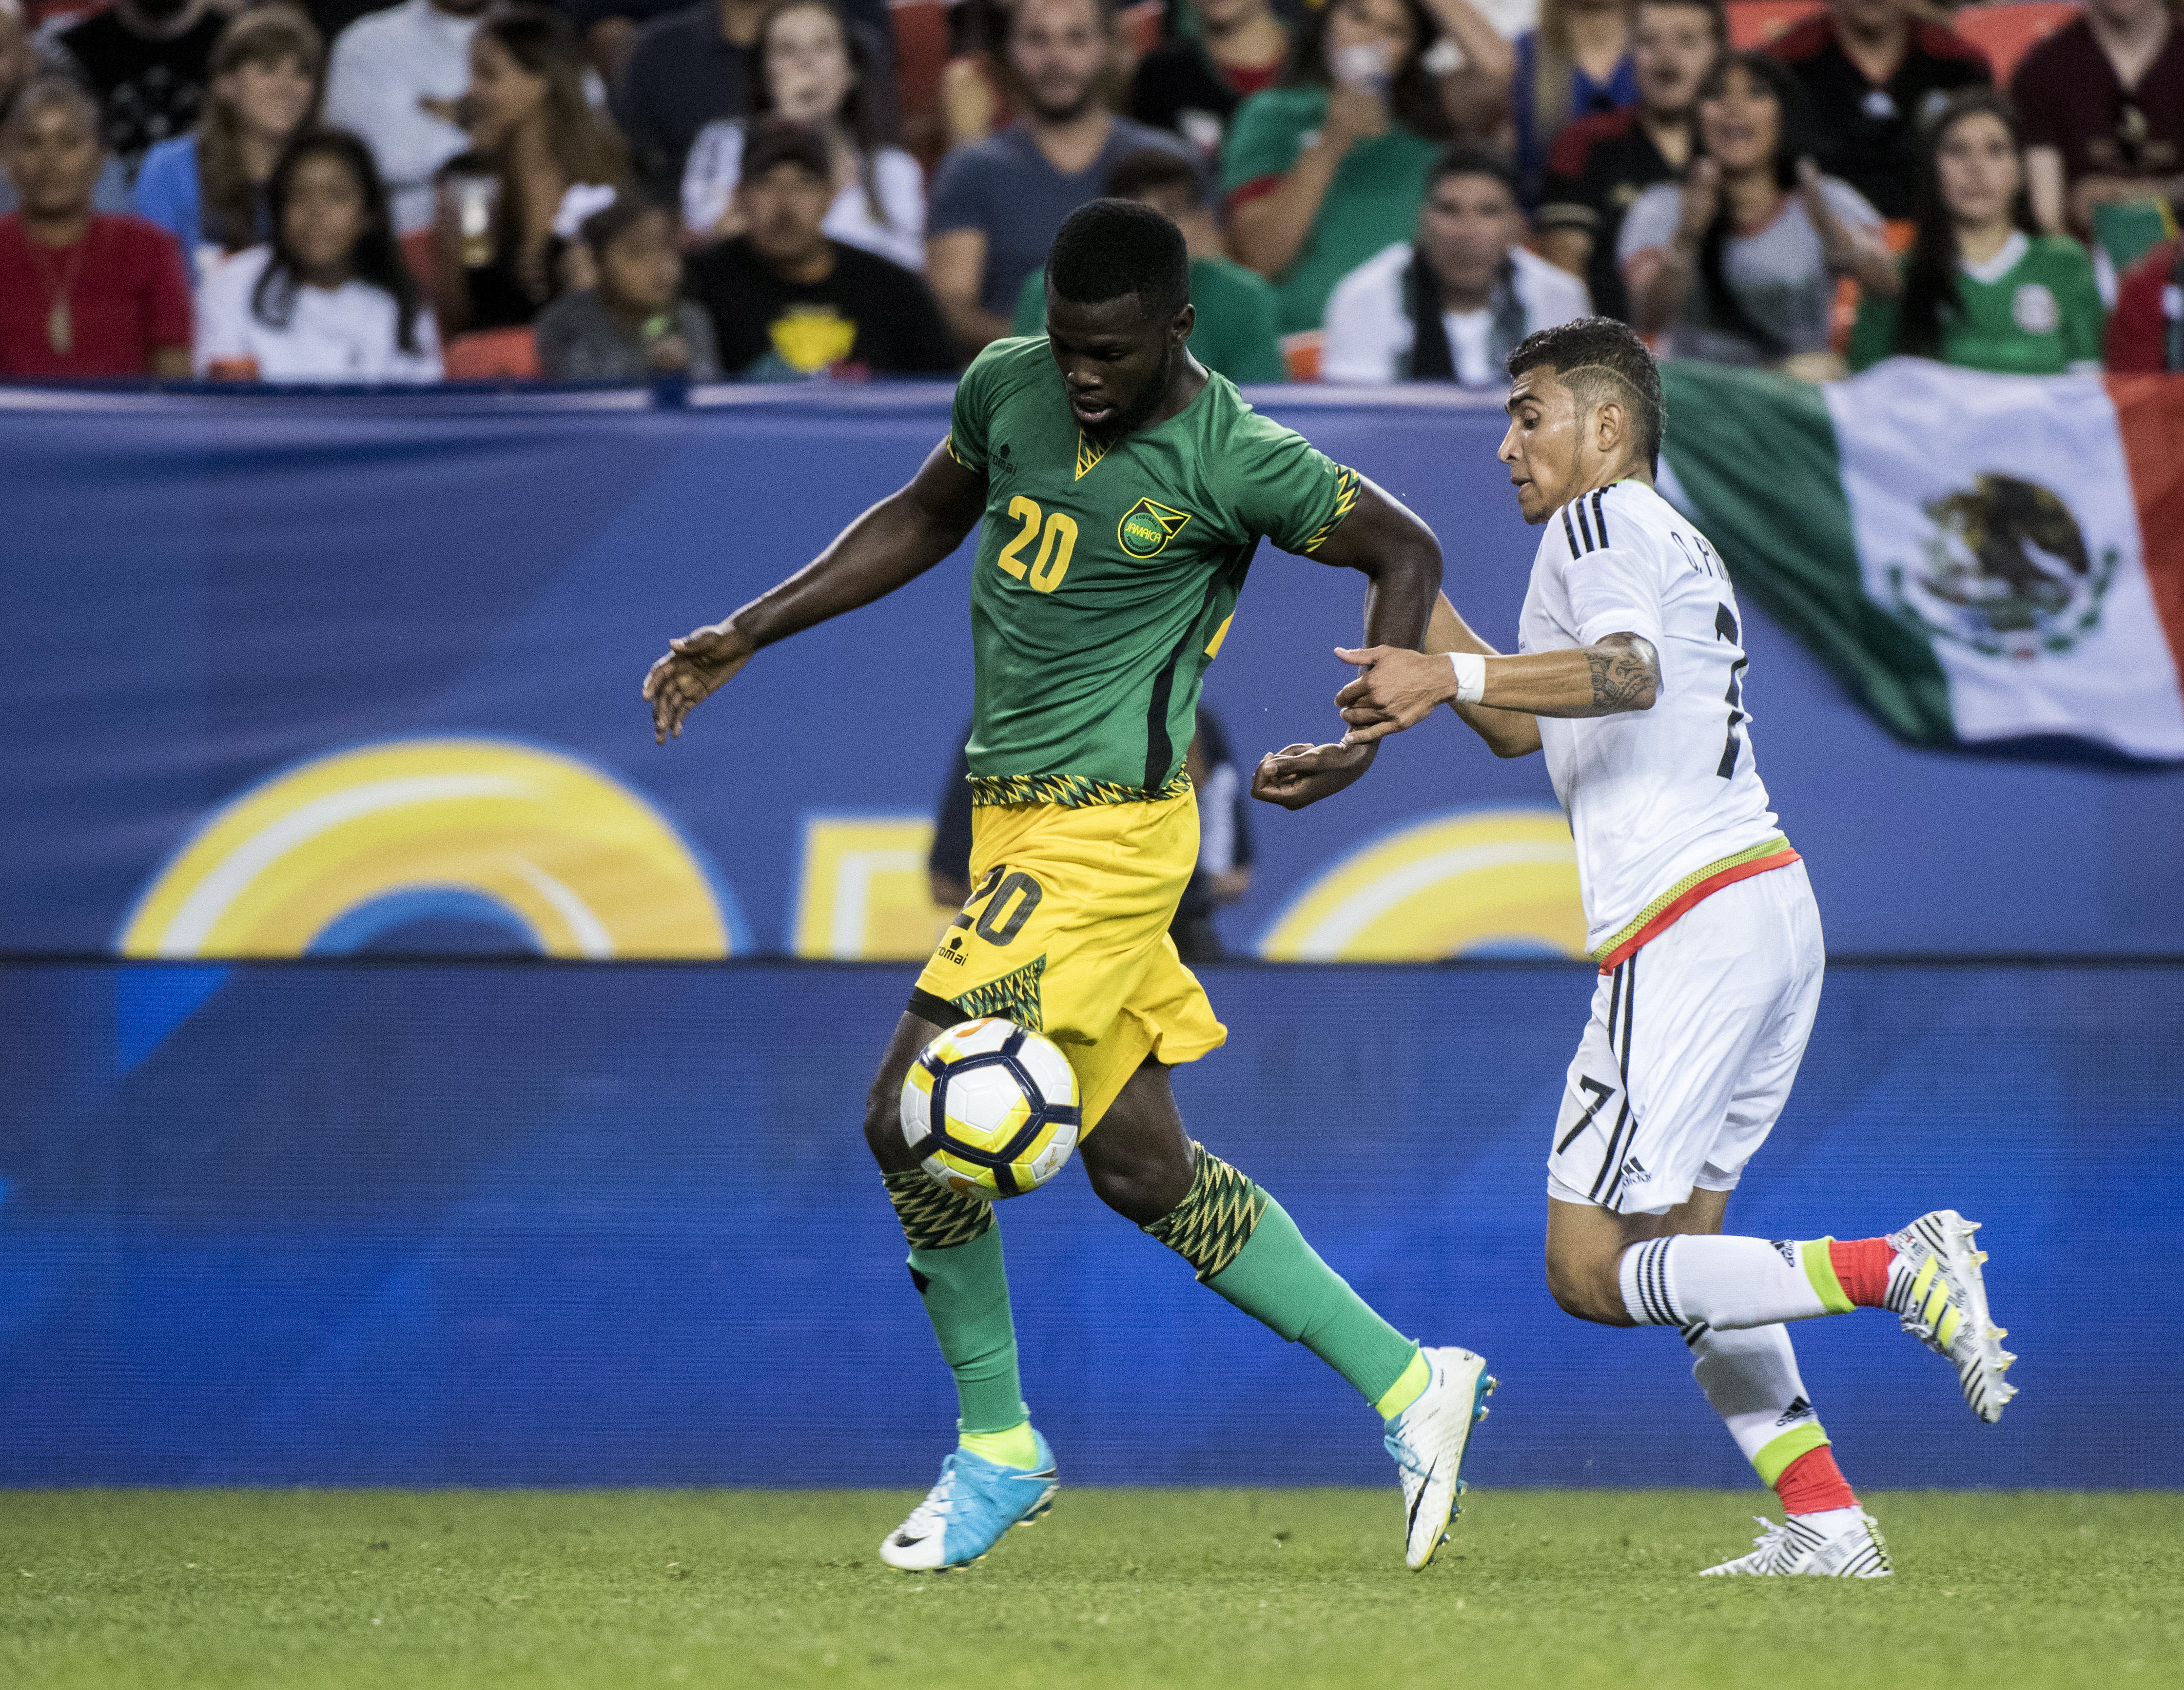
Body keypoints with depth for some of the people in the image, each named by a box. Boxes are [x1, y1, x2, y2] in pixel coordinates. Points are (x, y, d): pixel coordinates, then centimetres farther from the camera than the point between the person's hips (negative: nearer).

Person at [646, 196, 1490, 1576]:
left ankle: (998, 1449, 3)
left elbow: (1407, 553, -3)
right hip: (1018, 819, 8)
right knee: (1145, 1170, 9)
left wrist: (1360, 739, -15)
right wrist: (748, 635, 18)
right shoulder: (1008, 387, 4)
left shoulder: (1233, 461, -14)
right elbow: (925, 520, 22)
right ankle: (1407, 1384, 15)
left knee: (913, 1116, -12)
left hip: (1103, 829, -8)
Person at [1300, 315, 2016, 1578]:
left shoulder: (1605, 518, -2)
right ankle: (1827, 1524, 6)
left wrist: (1451, 674, -33)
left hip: (1686, 927, -10)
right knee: (1680, 1249, 16)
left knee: (1591, 1273, -9)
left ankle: (1895, 1270, -21)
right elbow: (1526, 727, 33)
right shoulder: (1685, 547, 27)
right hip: (1777, 904, 10)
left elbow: (1625, 674, -23)